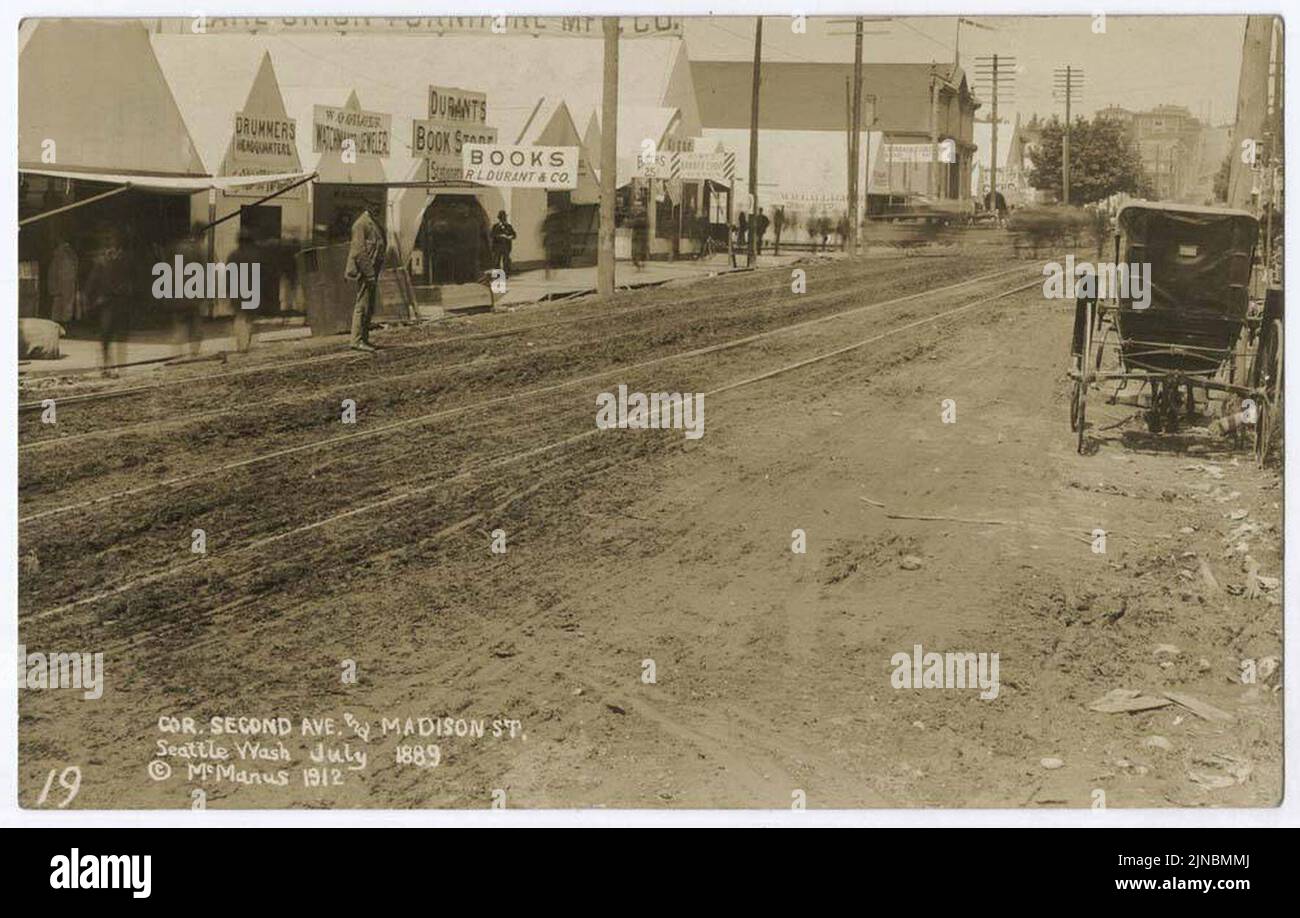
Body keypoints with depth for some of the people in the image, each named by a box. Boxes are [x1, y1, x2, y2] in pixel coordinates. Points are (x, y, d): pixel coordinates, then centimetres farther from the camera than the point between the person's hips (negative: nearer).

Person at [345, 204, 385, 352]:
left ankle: (364, 339, 18)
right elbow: (359, 251, -19)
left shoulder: (373, 222, 17)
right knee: (362, 306, -9)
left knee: (369, 307, 12)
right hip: (365, 270, -10)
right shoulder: (361, 223, -13)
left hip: (371, 271, 10)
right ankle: (357, 341, -7)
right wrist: (369, 274, -21)